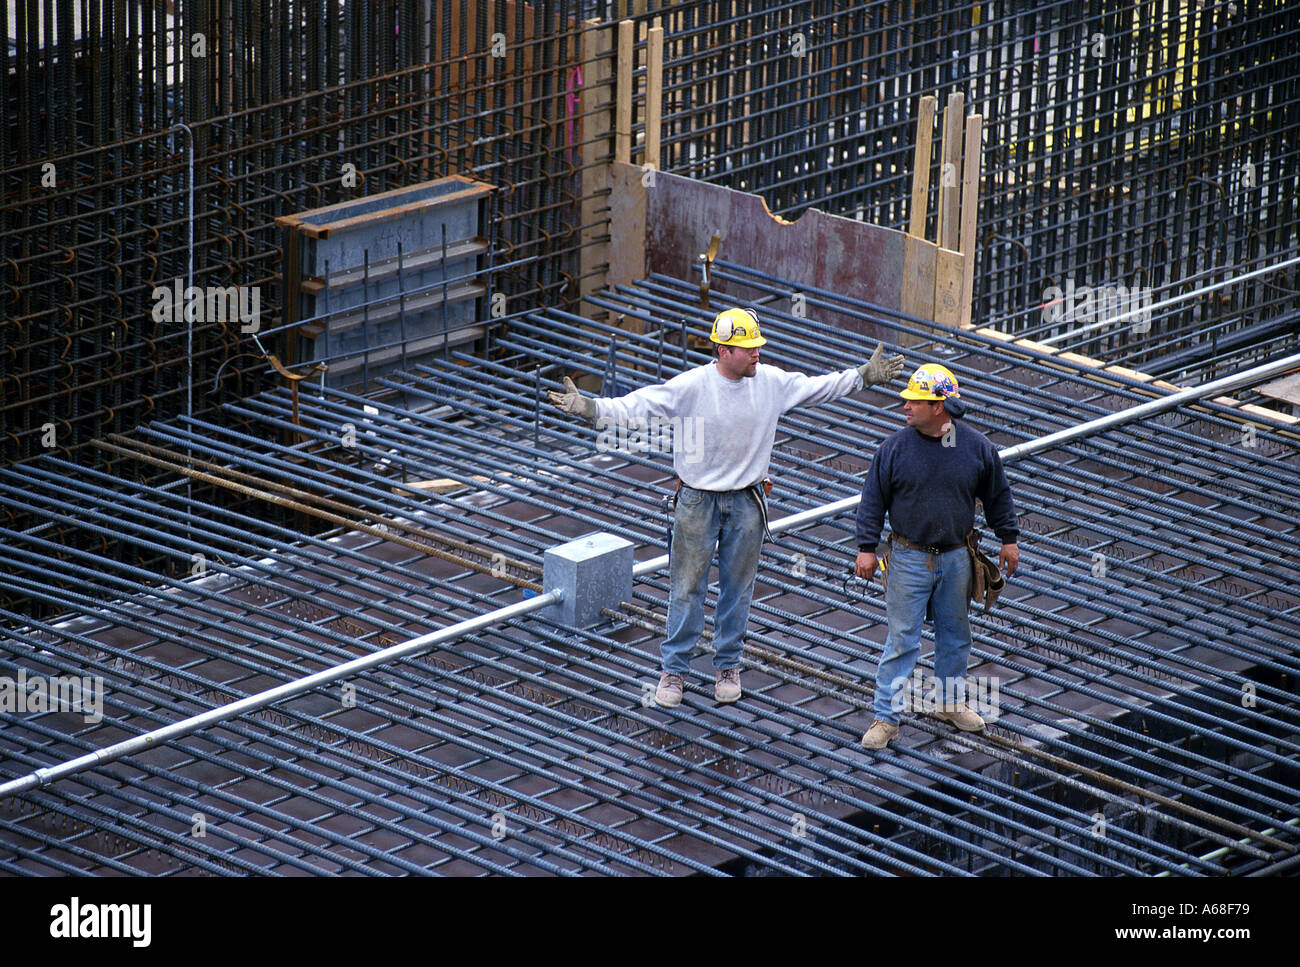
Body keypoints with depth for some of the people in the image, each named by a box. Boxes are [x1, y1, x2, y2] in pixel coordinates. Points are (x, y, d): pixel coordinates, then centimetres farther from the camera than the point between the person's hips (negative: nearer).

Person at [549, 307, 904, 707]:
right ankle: (674, 669, 17)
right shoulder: (691, 386, -17)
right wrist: (590, 408, -35)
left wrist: (864, 376, 11)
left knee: (737, 585, 12)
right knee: (687, 587, 4)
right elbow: (640, 406, -23)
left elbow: (818, 388, 10)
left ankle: (728, 665, 28)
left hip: (746, 502, 3)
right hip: (698, 503, -3)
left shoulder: (771, 382, -5)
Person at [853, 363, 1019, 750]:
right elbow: (873, 499, -3)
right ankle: (886, 716, 4)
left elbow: (997, 495, 8)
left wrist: (1009, 539, 12)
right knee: (902, 638, -2)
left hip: (956, 558, 2)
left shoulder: (977, 447, -6)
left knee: (955, 634, 16)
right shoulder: (895, 447, -10)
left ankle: (950, 702, 34)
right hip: (909, 560, -2)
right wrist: (867, 548, -4)